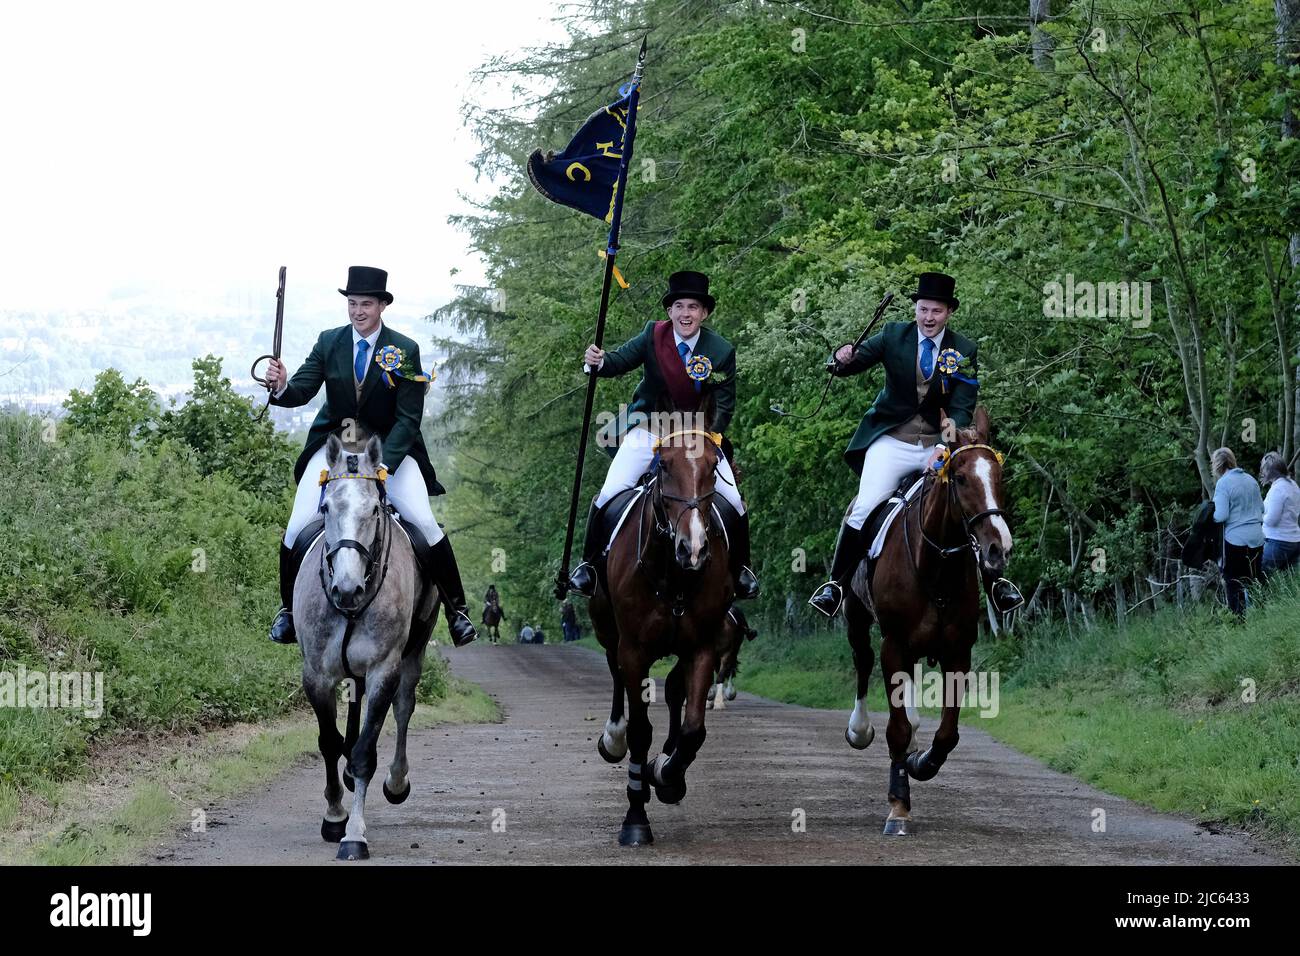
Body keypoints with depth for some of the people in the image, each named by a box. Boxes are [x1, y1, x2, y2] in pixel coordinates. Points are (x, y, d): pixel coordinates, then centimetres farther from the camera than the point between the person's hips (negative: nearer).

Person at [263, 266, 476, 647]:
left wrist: (383, 464, -25)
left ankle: (456, 610, -1)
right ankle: (288, 608, 13)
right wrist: (281, 387, -32)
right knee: (297, 528, -9)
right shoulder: (329, 342, -3)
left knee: (424, 523, -16)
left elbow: (408, 418, -13)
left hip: (390, 444, -2)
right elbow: (302, 390, -7)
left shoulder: (405, 351, -10)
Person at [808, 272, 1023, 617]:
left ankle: (995, 582, 8)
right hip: (892, 442, -1)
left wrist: (946, 446, -25)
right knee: (864, 509, -13)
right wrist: (843, 359, -30)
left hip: (940, 443, 1)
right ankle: (836, 584, -1)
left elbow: (962, 408, -9)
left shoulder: (964, 351, -3)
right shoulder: (893, 334, -1)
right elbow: (856, 361, -4)